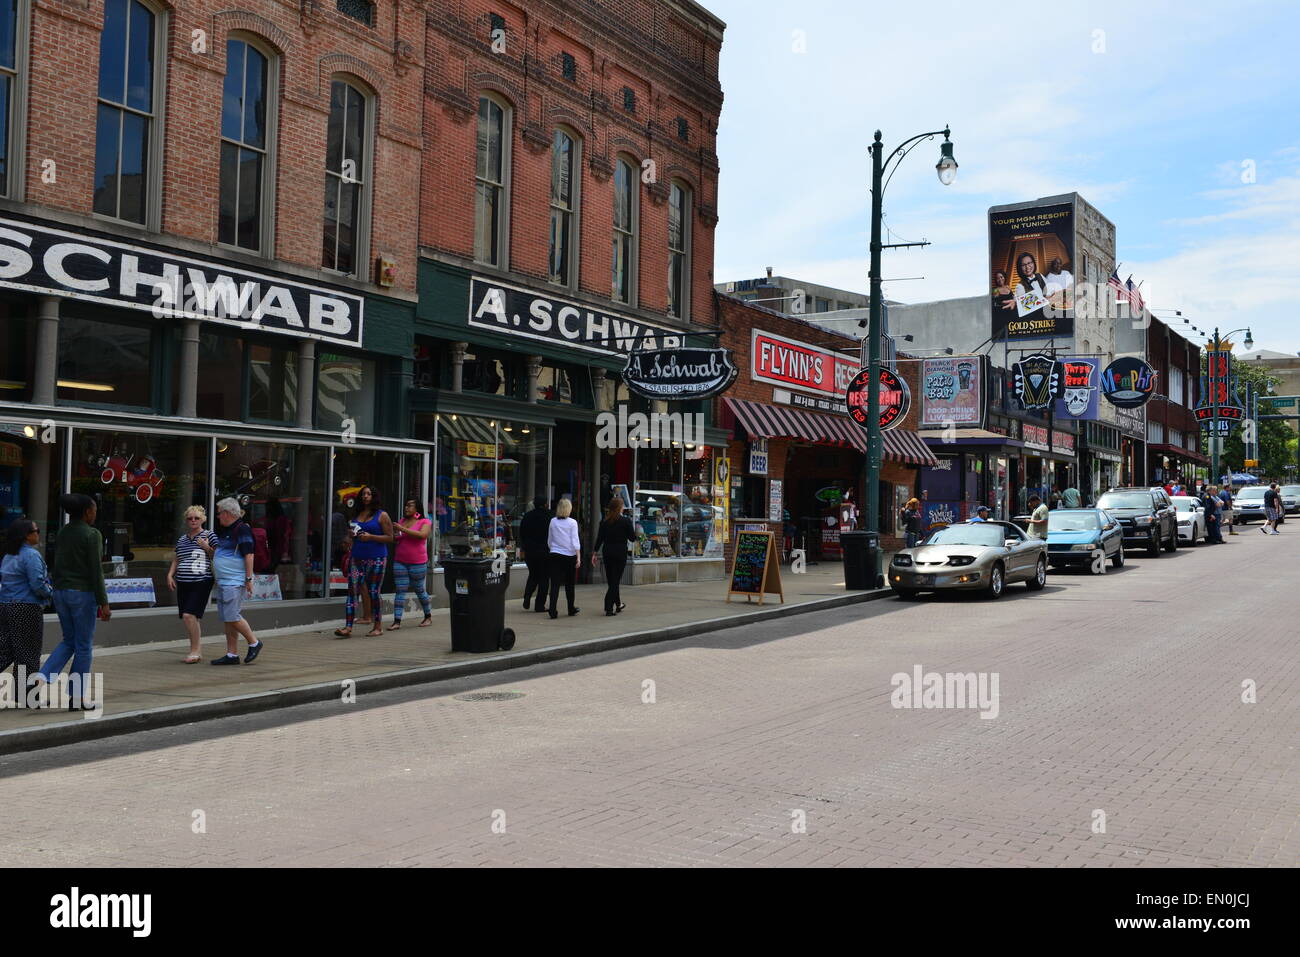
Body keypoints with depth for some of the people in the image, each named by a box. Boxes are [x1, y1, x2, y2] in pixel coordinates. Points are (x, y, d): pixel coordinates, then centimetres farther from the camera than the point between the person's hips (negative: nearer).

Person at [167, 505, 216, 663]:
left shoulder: (209, 536, 2)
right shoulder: (181, 539, 18)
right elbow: (176, 560, 24)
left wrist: (207, 547, -13)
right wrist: (170, 574, 10)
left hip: (201, 582, -6)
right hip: (183, 583, 6)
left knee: (189, 615, -18)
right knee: (189, 618, 7)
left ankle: (195, 651, -7)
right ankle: (195, 653, 17)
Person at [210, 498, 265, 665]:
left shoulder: (242, 529, -12)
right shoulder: (222, 530, 18)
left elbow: (249, 555, -17)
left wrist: (249, 579, -19)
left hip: (235, 582, -10)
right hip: (223, 581, 10)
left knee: (232, 617, -12)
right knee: (227, 619, 9)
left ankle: (254, 643, 5)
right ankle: (232, 654, 13)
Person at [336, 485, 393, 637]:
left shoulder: (382, 515, 0)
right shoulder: (356, 515, 16)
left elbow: (390, 538, -5)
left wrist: (371, 537, -15)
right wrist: (352, 535, 6)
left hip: (376, 558, -5)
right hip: (357, 558, 5)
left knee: (373, 592, -2)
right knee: (352, 590, -5)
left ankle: (378, 627, 9)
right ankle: (348, 627, -9)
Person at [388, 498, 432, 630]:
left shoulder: (425, 522, -3)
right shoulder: (402, 521, 13)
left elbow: (422, 535, -24)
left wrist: (403, 529, -21)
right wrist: (395, 536, 2)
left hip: (417, 562, -4)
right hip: (400, 561, 4)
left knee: (419, 590, 8)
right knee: (400, 590, -2)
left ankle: (428, 616, 26)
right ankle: (397, 621, -4)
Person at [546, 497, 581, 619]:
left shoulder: (553, 522, 3)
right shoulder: (572, 523, -7)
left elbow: (549, 541, 11)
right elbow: (575, 541, -10)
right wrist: (578, 556, -8)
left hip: (555, 555, 2)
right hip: (569, 555, -2)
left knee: (555, 583, -1)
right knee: (569, 584, 13)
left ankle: (553, 610, -11)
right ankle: (571, 609, 26)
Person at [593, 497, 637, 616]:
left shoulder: (605, 521, 2)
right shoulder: (626, 521, -10)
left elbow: (599, 538, 0)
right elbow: (632, 538, -6)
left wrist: (594, 553, 4)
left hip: (607, 553, 4)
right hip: (620, 553, -4)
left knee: (611, 580, 15)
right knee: (615, 580, 0)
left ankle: (618, 604, 31)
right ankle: (609, 608, -5)